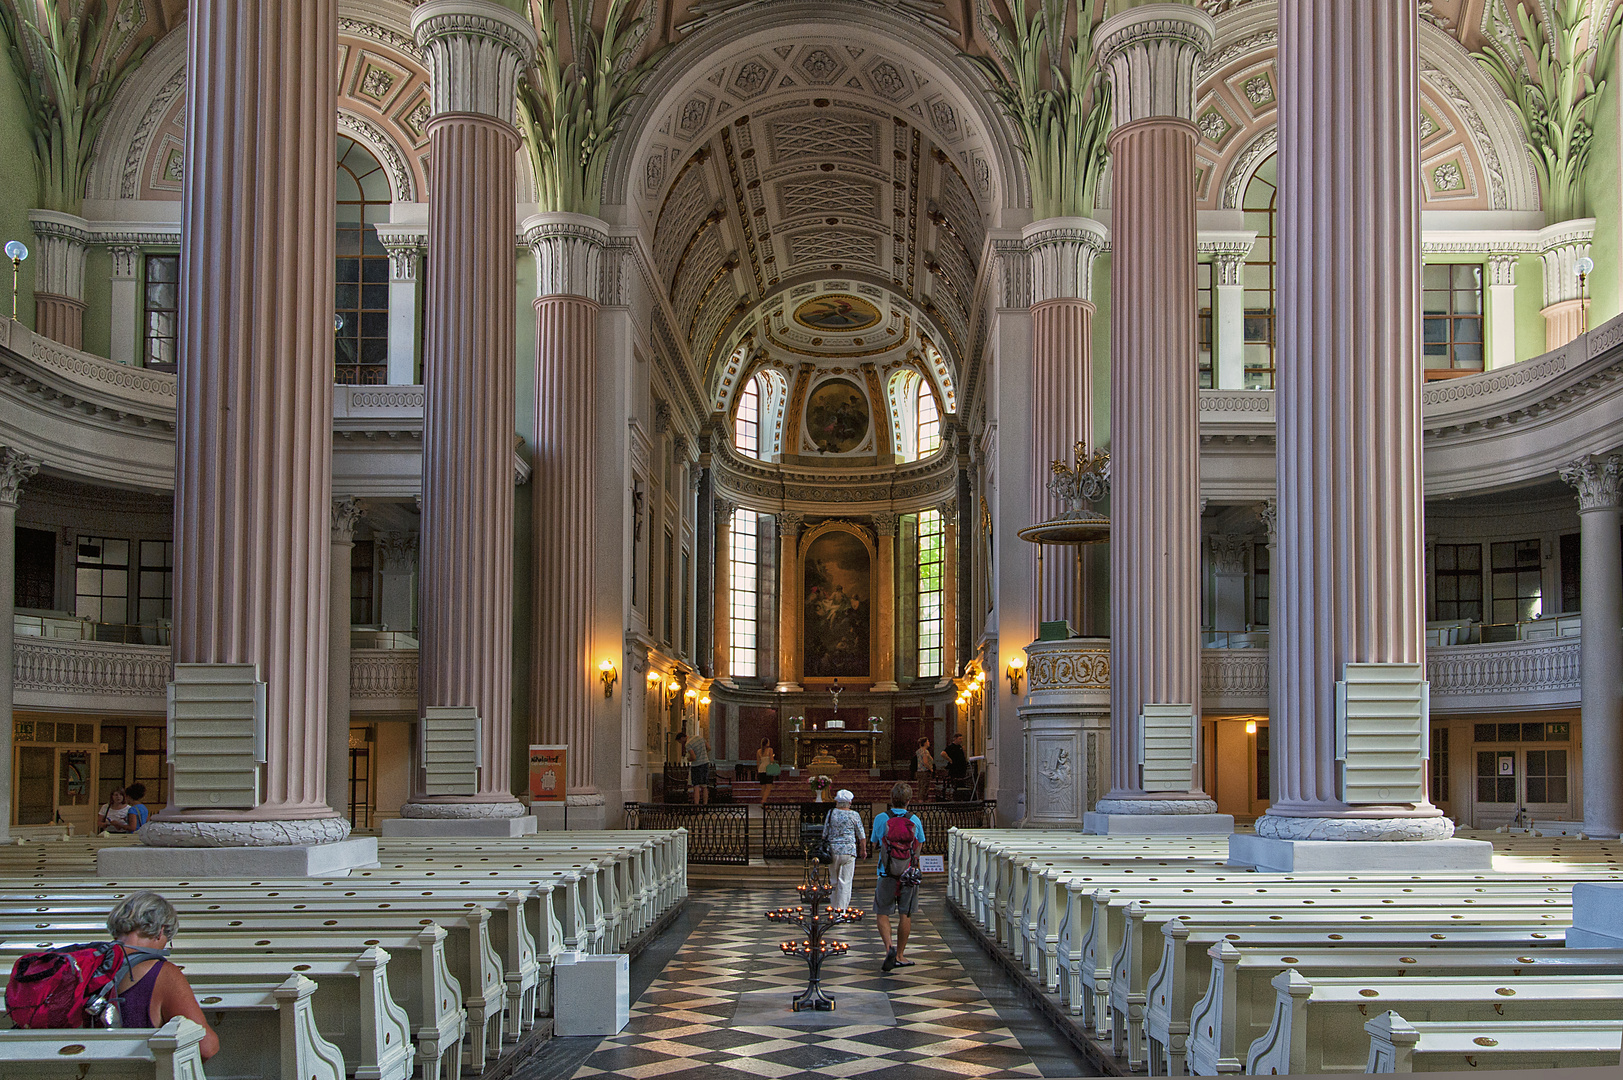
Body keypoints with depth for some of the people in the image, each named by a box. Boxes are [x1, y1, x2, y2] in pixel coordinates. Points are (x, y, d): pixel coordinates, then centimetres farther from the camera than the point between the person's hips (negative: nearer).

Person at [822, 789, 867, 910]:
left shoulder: (831, 813, 2)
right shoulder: (854, 815, -1)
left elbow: (825, 834, 5)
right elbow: (861, 836, 4)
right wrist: (863, 850, 17)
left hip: (832, 850, 2)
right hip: (849, 850, -2)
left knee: (834, 881, 15)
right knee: (845, 882, 1)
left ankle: (833, 906, 22)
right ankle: (842, 907, -1)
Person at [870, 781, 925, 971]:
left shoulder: (881, 818, -5)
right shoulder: (914, 820, -2)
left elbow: (875, 845, 6)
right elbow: (920, 846, 12)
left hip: (887, 872, -1)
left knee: (882, 913, 8)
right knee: (905, 915, 9)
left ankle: (889, 947, -15)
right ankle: (900, 956, 13)